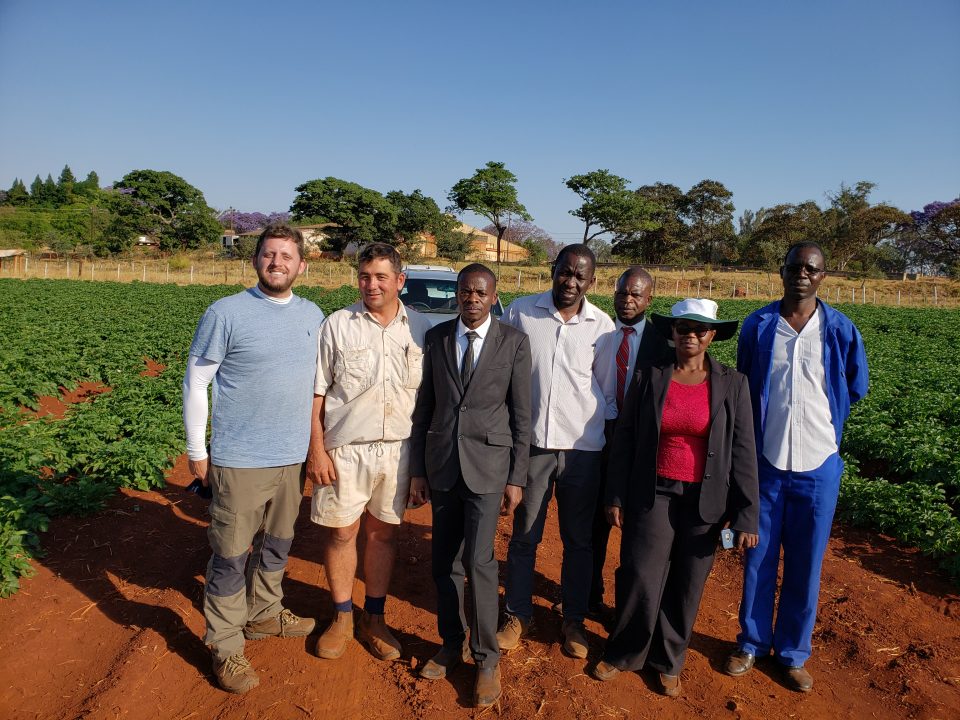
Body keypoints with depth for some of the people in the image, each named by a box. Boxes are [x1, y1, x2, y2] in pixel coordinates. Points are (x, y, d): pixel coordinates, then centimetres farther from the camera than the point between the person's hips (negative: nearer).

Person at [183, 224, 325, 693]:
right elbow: (195, 383, -4)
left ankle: (264, 614, 41)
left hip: (294, 457, 5)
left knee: (277, 546, 20)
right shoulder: (225, 313, -9)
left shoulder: (313, 316, 3)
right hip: (240, 460, -4)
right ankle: (225, 646, 23)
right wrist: (196, 452, -4)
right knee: (231, 557, 6)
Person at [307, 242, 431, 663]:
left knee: (384, 533, 11)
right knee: (341, 533, 8)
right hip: (344, 450, -1)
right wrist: (316, 450, -7)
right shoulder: (337, 325, -2)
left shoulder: (419, 329, 3)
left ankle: (373, 619, 29)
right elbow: (316, 392, -1)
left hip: (398, 450, 1)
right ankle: (341, 618, 29)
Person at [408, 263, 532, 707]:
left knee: (478, 560, -8)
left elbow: (521, 415, -2)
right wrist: (417, 470, 6)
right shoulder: (436, 338, 4)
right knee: (444, 562, 11)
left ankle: (487, 658, 13)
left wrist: (516, 478, -4)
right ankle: (451, 645, 31)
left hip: (488, 463, -3)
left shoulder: (513, 342, -3)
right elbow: (423, 408, 7)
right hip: (441, 464, 3)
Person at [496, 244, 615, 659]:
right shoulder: (521, 312, -3)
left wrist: (603, 430, 4)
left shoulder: (602, 325, -1)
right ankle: (518, 616, 29)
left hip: (583, 448, 1)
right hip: (531, 443, 0)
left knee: (578, 539, 13)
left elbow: (609, 389, 8)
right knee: (524, 536, 11)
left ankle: (574, 620, 31)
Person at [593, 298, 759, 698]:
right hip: (653, 496, 0)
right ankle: (623, 654, 28)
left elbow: (743, 452, -3)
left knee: (687, 587, 12)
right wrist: (616, 497, -1)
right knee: (640, 580, 3)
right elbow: (624, 438, 1)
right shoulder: (649, 377, -3)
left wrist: (746, 515, -6)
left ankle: (668, 662, 34)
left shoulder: (732, 384, -3)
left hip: (704, 501, 1)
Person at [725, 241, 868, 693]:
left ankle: (793, 653, 29)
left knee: (805, 566, 11)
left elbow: (854, 390, 10)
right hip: (765, 463, 0)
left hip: (817, 467, 0)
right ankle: (752, 643, 29)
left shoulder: (841, 330, -5)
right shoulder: (757, 326, -4)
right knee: (758, 560, 11)